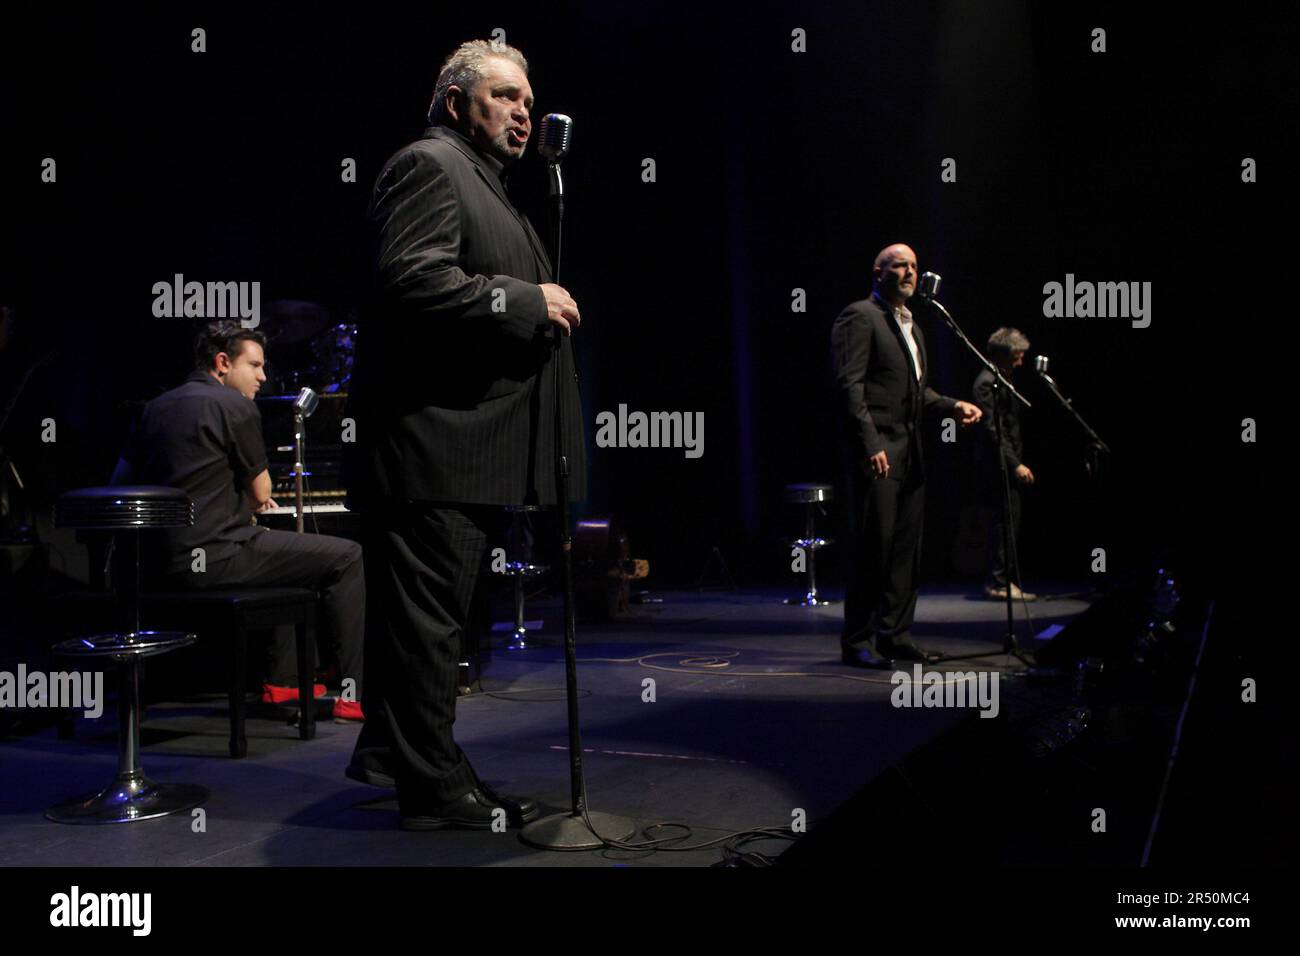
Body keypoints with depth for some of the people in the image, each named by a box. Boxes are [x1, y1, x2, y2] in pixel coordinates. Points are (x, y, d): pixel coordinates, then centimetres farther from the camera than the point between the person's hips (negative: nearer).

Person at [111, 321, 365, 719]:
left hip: (164, 564, 9)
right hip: (213, 558, -9)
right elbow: (261, 493, -2)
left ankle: (282, 680, 30)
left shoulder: (157, 407, 16)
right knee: (347, 556, -1)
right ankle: (356, 693, -5)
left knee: (293, 548, 32)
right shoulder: (236, 406, -7)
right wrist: (249, 497, 24)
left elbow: (120, 481, 25)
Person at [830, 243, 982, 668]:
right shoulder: (859, 316, -6)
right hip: (877, 450, -9)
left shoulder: (910, 325, 22)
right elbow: (849, 385, -14)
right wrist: (871, 444, -22)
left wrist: (953, 405, 11)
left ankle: (896, 636, 18)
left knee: (907, 549, 10)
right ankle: (857, 642, 1)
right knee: (873, 546, -7)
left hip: (909, 452, 9)